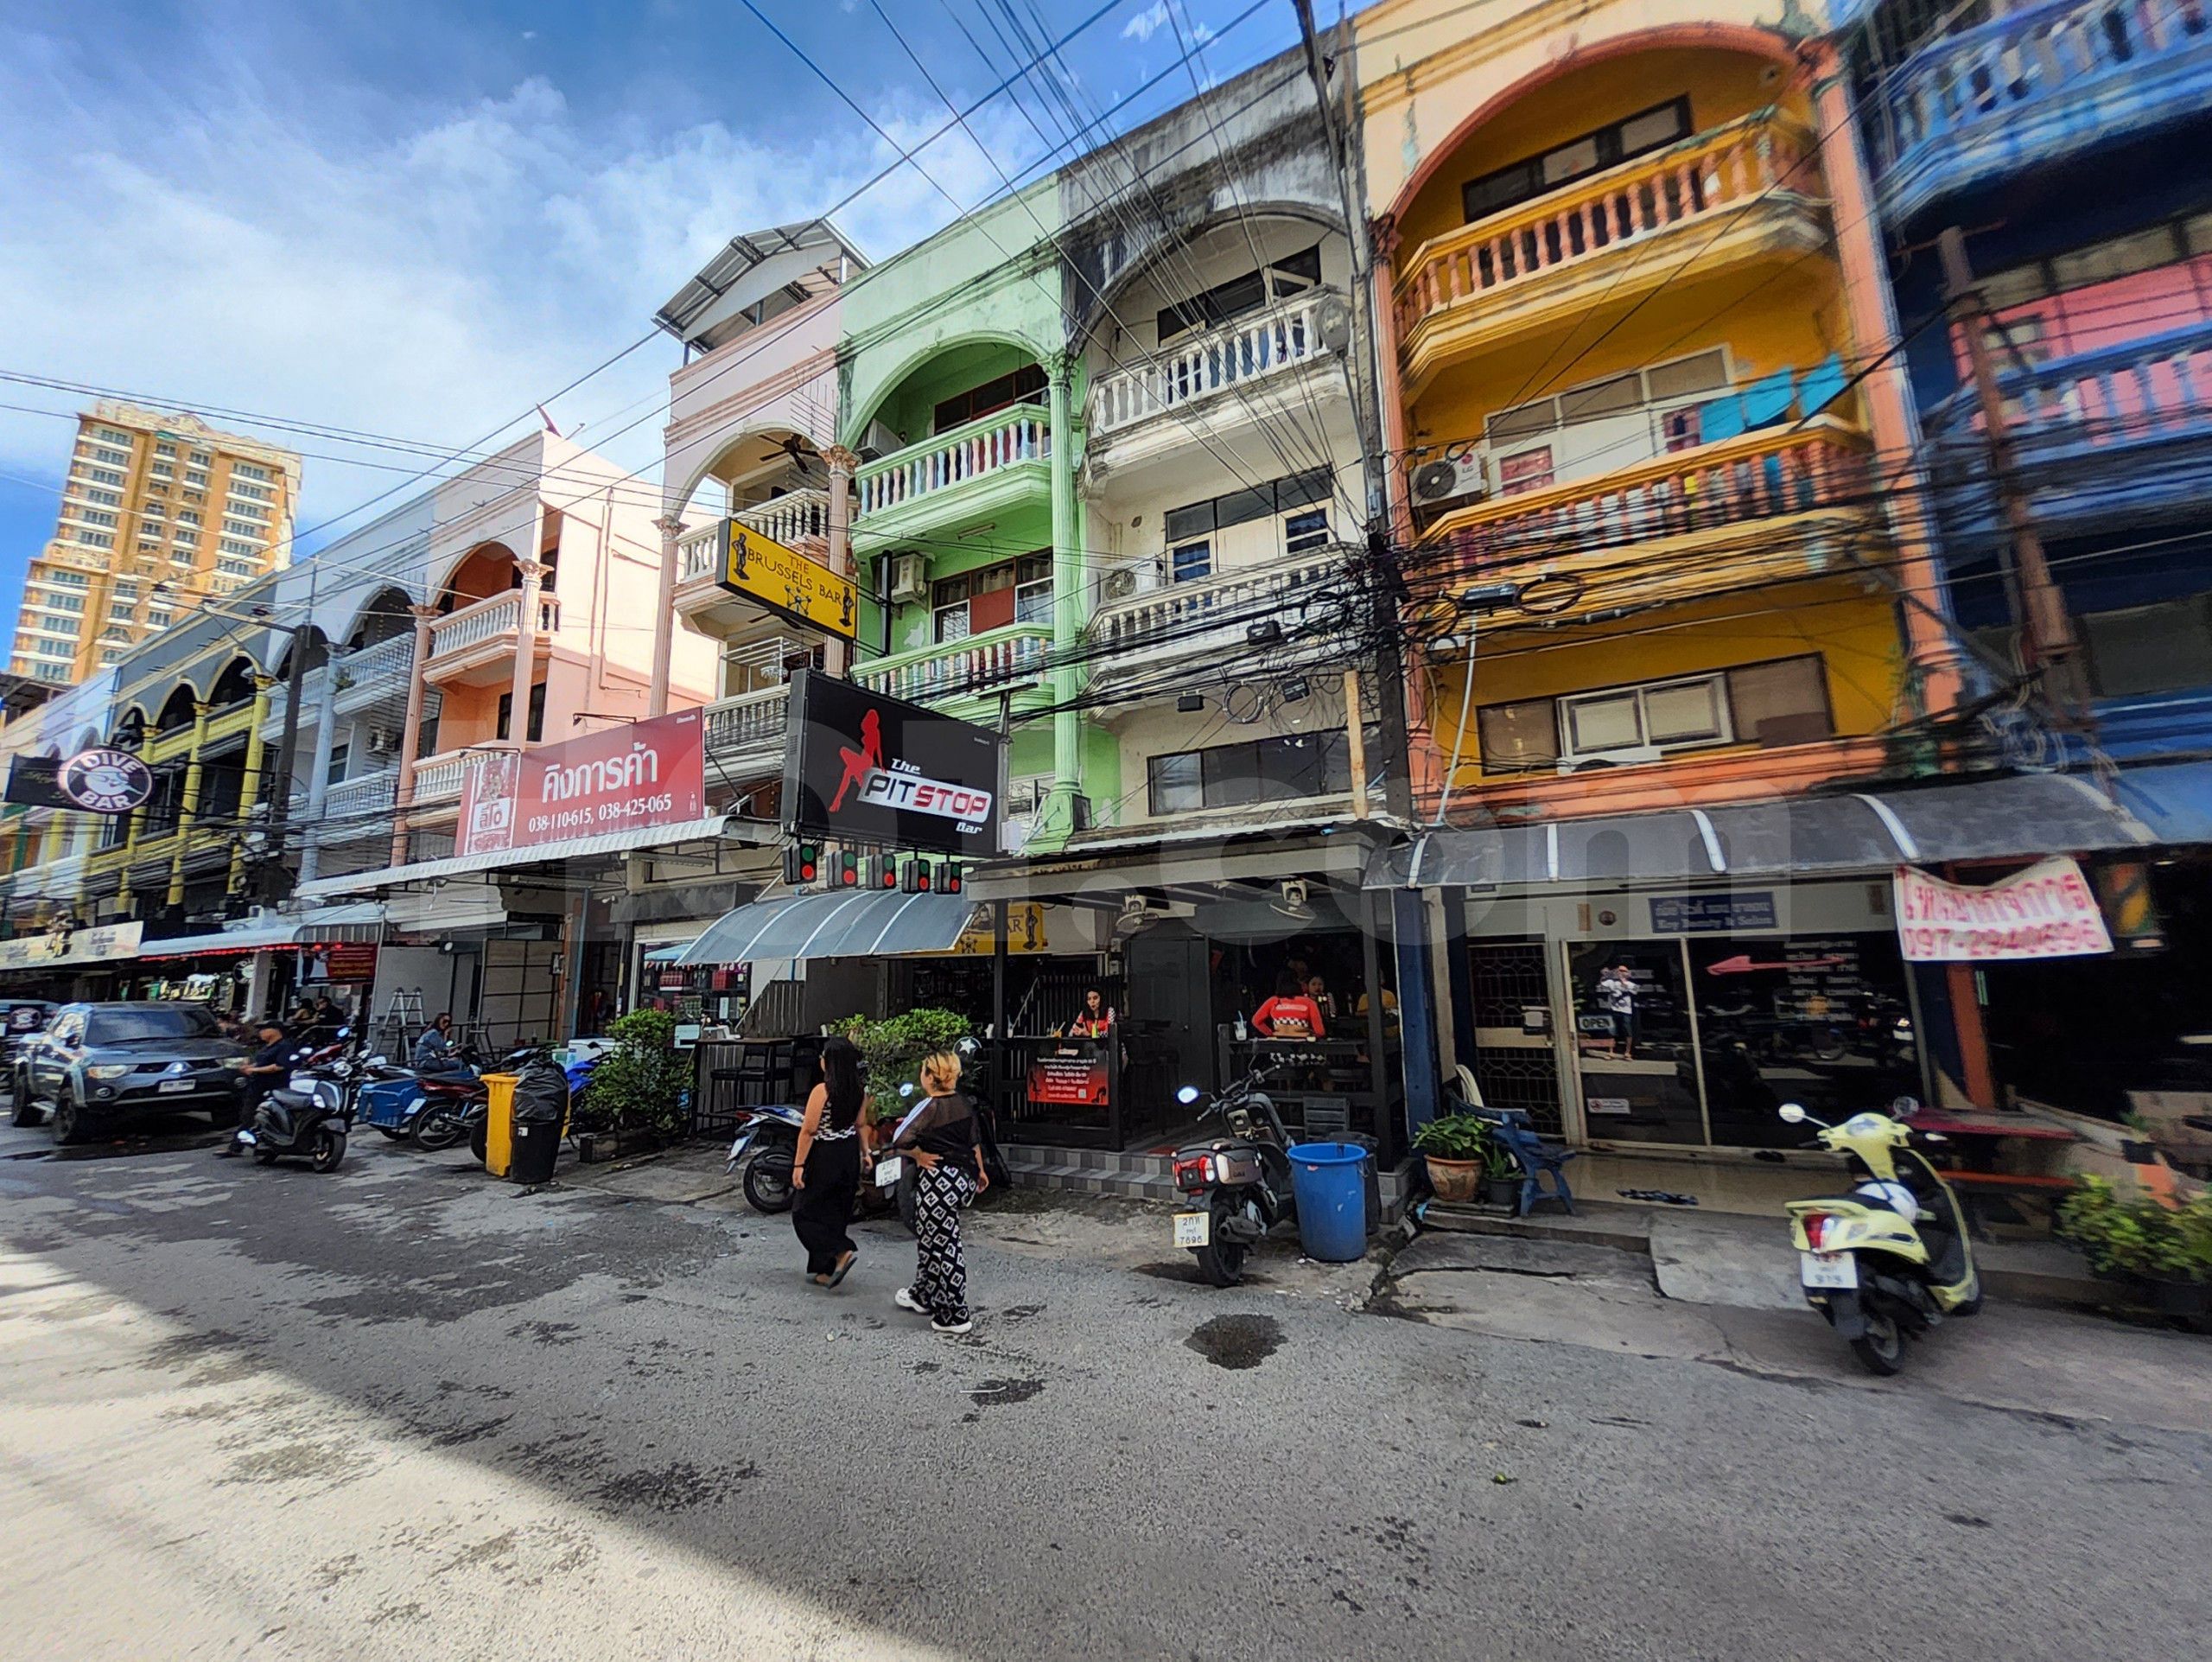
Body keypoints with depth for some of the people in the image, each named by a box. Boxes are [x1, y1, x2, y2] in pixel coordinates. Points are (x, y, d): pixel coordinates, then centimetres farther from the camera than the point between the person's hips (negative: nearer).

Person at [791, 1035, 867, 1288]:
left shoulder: (821, 1091, -20)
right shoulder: (859, 1092, 0)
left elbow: (808, 1131, -18)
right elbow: (860, 1125, 8)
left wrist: (798, 1165, -12)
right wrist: (866, 1152, 18)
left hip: (824, 1158, -7)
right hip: (848, 1157, 7)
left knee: (805, 1212, 9)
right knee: (835, 1213, 17)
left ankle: (842, 1251, -6)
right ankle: (826, 1271, 25)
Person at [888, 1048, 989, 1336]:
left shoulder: (930, 1106, -17)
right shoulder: (965, 1104, 6)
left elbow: (900, 1140, -28)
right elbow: (974, 1142, 16)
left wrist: (919, 1156, -11)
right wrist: (980, 1171, 28)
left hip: (939, 1179, -9)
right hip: (964, 1177, 9)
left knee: (943, 1247, 2)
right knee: (930, 1238, 24)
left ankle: (955, 1317, 11)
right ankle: (923, 1296, 39)